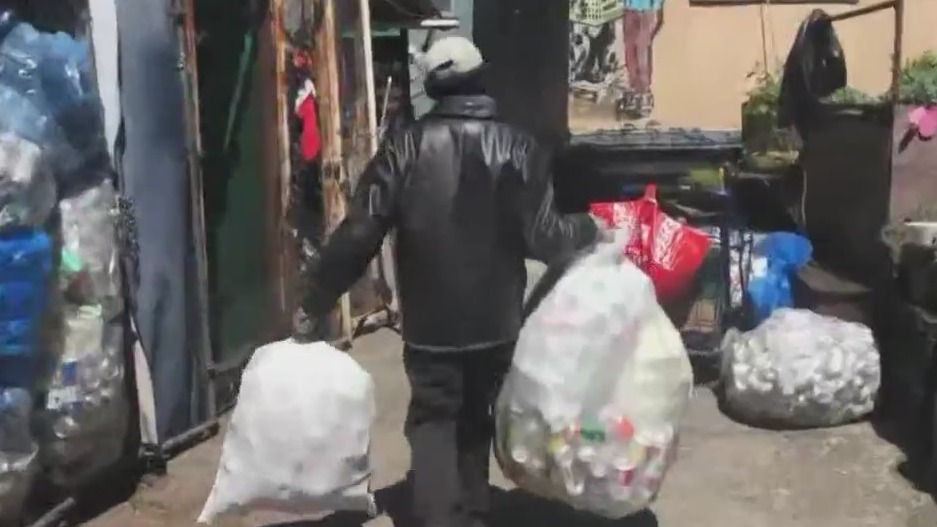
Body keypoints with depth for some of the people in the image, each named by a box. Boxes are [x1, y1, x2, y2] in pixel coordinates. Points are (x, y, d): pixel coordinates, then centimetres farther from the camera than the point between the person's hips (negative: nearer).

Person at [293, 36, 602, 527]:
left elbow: (357, 234, -10)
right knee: (476, 420, 20)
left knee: (432, 421, 9)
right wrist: (589, 230, 10)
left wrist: (315, 303, 0)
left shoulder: (405, 146, -8)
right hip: (496, 321, 2)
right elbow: (542, 238, -10)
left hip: (429, 323, -2)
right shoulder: (518, 147, -5)